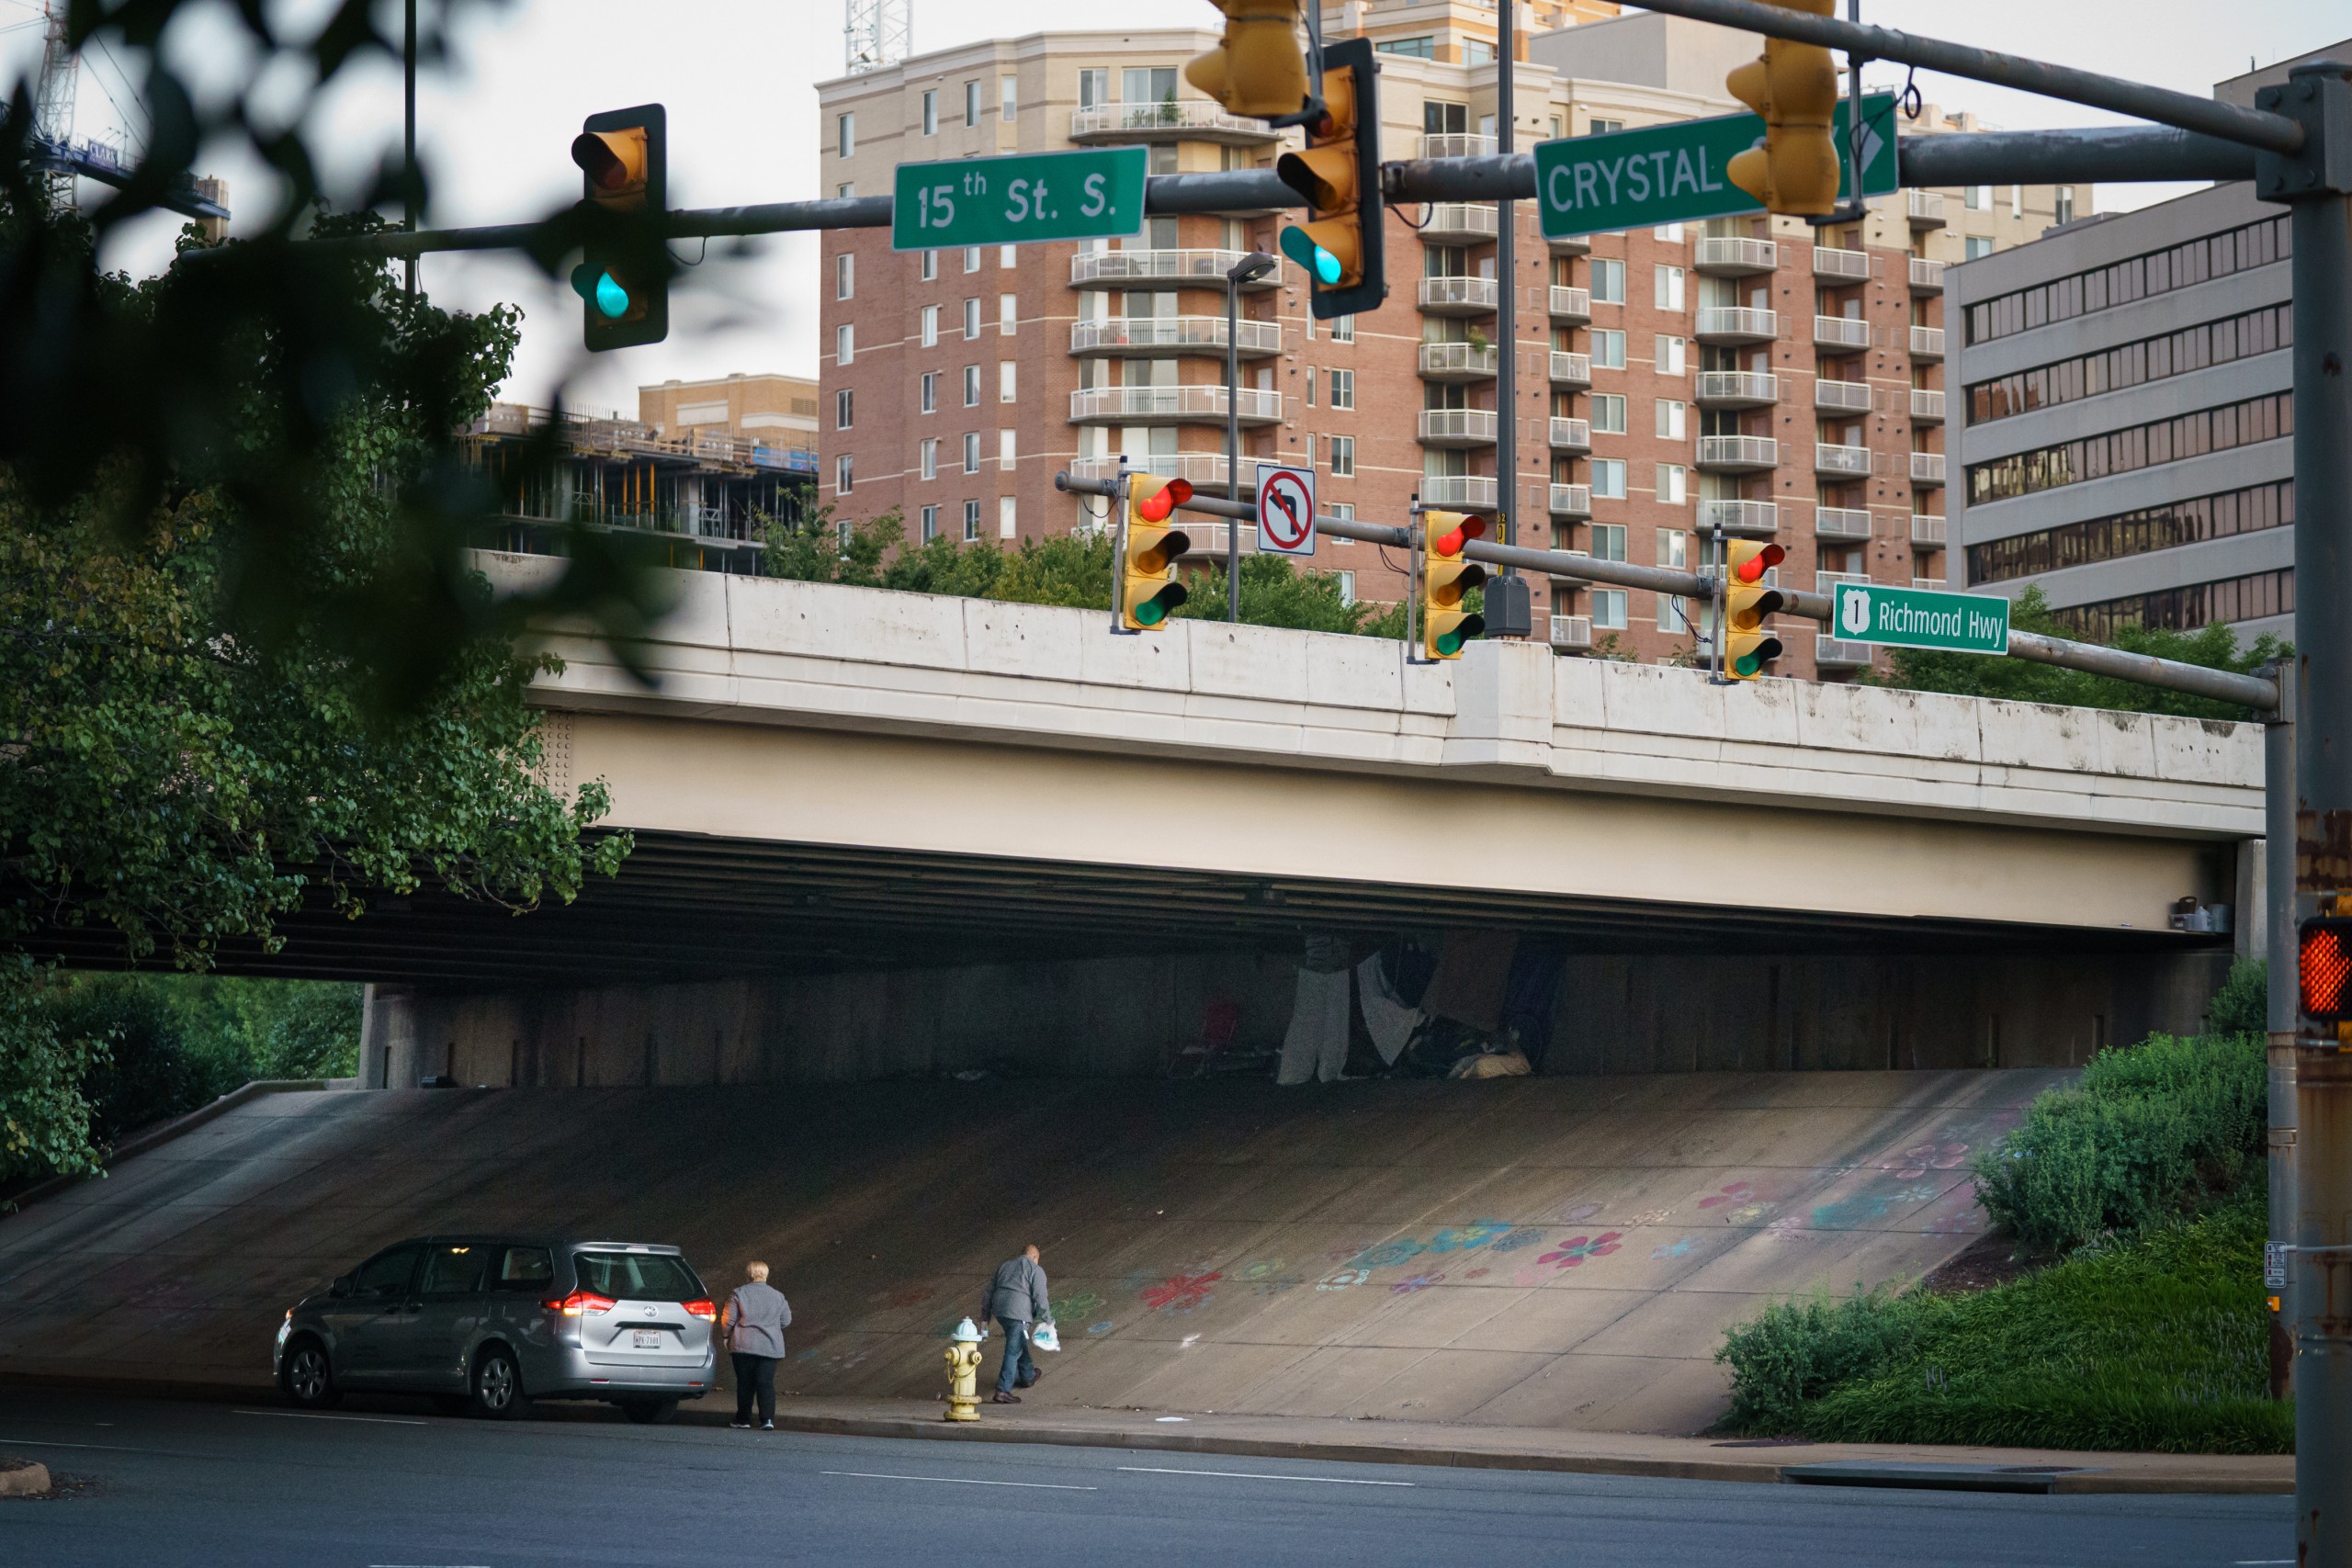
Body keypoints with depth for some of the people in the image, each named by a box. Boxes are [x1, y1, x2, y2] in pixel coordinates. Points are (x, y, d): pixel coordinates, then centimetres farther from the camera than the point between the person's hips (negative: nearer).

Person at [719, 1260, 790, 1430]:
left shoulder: (739, 1294, -3)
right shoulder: (777, 1296, 6)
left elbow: (727, 1320, -4)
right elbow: (786, 1320, 14)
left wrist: (726, 1336, 13)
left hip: (743, 1346, -2)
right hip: (770, 1346, 2)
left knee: (745, 1383, 8)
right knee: (766, 1383, 0)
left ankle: (743, 1419, 12)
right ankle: (767, 1418, -13)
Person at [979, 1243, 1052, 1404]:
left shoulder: (1005, 1266, 20)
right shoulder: (1036, 1271, 2)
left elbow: (989, 1292, 21)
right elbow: (1040, 1298, -7)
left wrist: (985, 1315, 28)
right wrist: (1048, 1320, 4)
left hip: (999, 1310, 7)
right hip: (1019, 1312, -7)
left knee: (1020, 1342, 27)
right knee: (1014, 1350, -4)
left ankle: (1028, 1376, 43)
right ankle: (1002, 1391, -9)